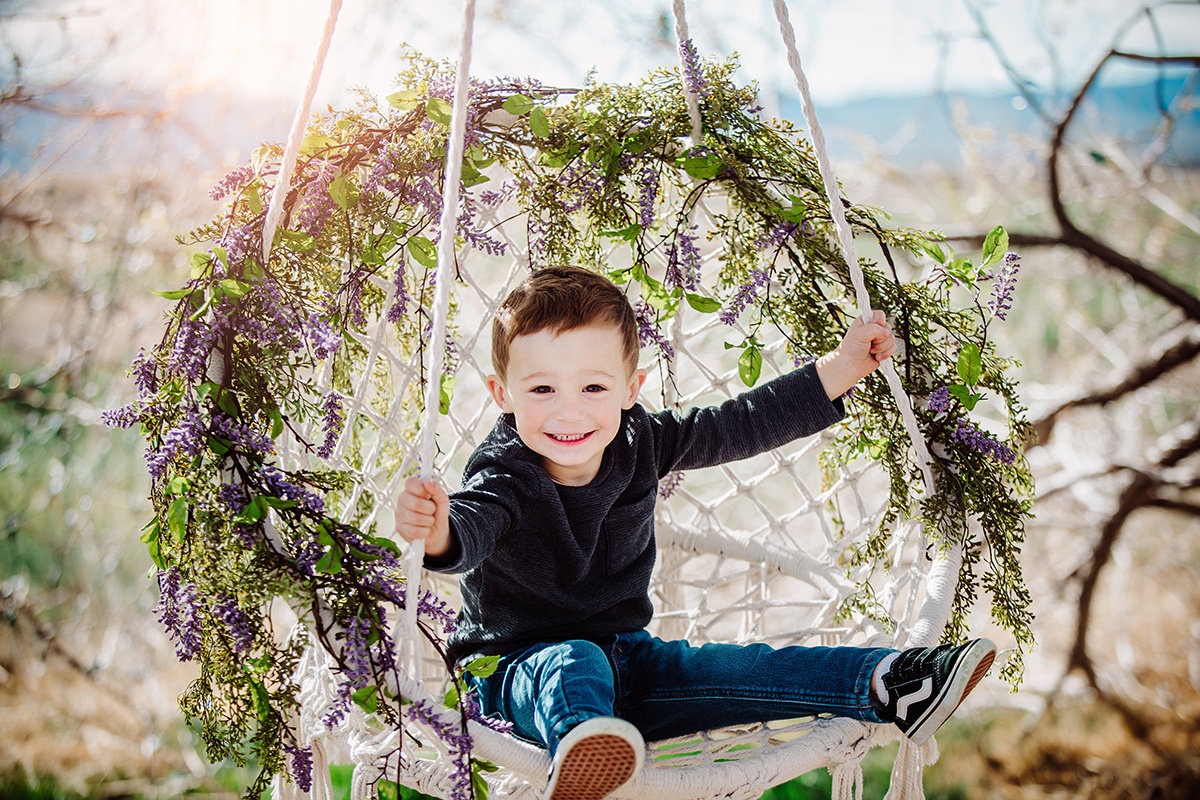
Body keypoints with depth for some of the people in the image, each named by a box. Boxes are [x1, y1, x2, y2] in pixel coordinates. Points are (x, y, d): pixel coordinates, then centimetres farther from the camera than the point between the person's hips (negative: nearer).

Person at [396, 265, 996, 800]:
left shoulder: (640, 443, -5)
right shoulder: (503, 475, -22)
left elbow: (744, 425, 3)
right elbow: (472, 525, -44)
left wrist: (844, 367, 2)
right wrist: (438, 531, -70)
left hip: (625, 655, 6)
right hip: (519, 669, -6)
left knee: (725, 669, -11)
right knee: (574, 663, -37)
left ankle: (885, 684, -9)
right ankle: (578, 751, -68)